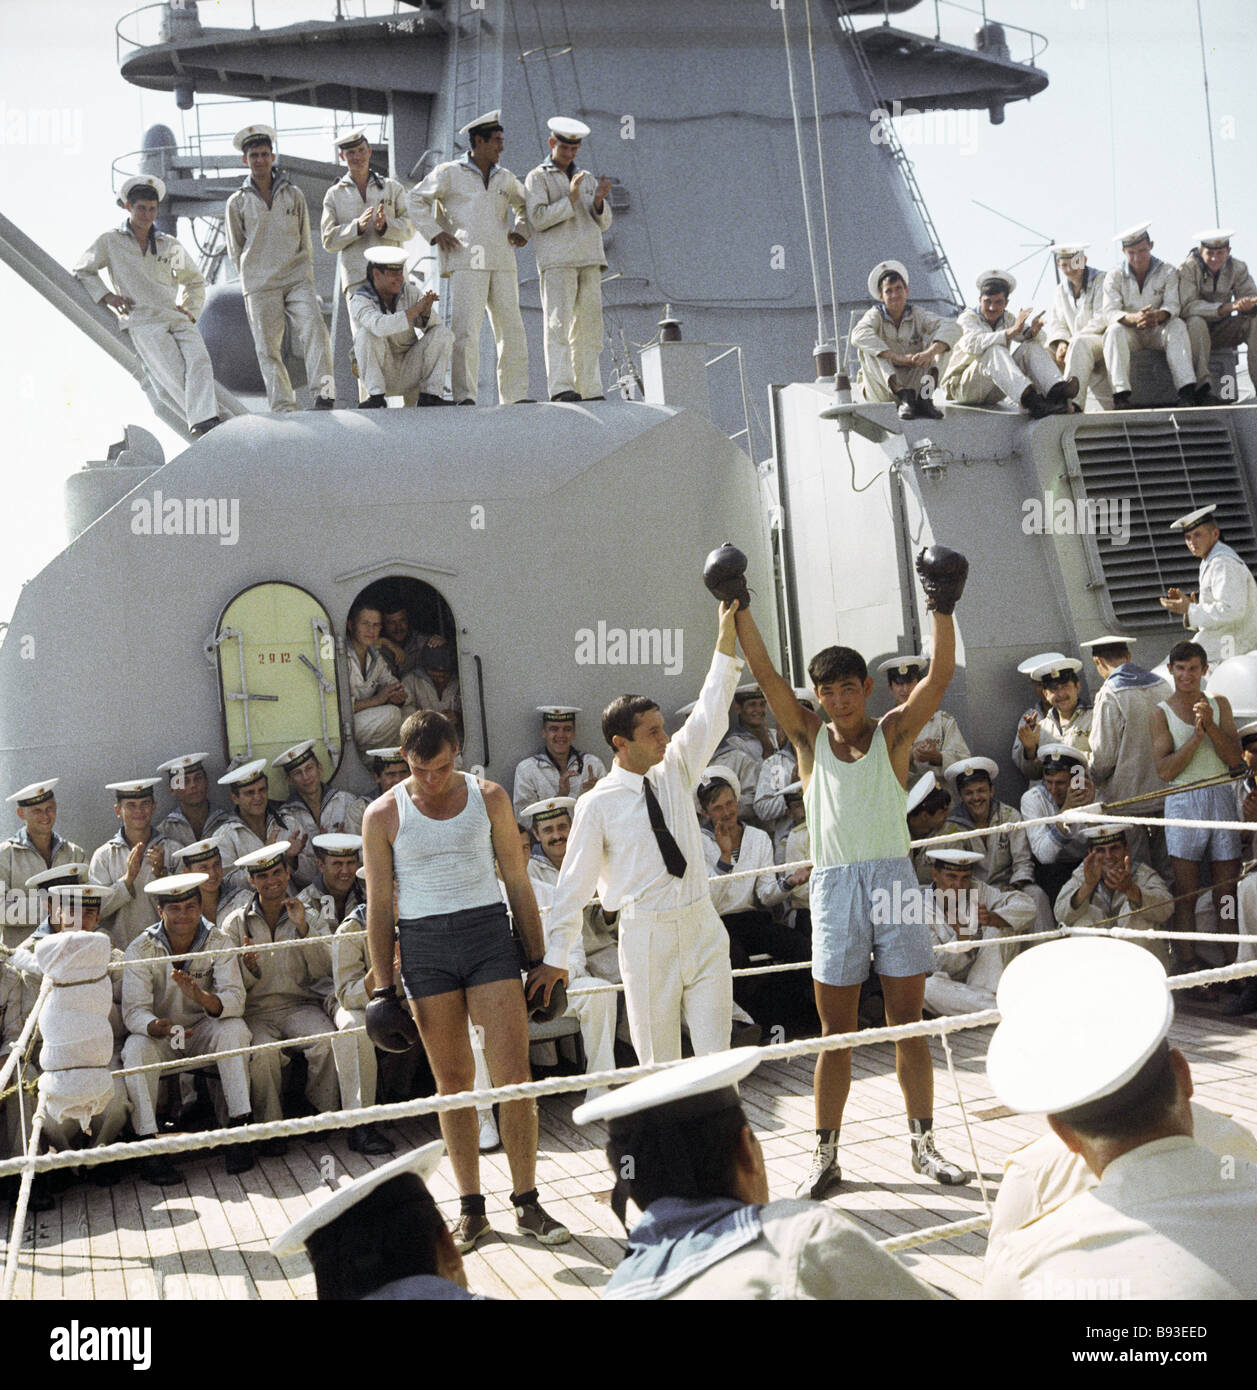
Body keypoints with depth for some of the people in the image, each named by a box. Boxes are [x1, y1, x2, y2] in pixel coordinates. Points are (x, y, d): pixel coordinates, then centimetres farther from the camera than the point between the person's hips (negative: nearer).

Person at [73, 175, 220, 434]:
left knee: (200, 361, -28)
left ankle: (204, 422, -43)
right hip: (142, 322, -3)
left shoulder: (169, 245, 21)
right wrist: (106, 296, 4)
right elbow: (82, 271, 20)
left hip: (176, 318, 3)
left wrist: (189, 311, 18)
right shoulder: (110, 241, 13)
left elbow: (194, 280, 34)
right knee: (177, 377, -24)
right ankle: (206, 419, -31)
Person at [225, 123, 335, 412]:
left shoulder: (294, 195, 12)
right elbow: (235, 250, 14)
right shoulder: (237, 202, 8)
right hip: (259, 285, 0)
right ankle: (283, 409, -2)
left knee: (315, 330, -20)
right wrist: (254, 277, 11)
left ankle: (324, 396, -24)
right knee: (268, 348, -4)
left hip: (297, 279, 0)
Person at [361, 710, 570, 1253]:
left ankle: (527, 1204, 4)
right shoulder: (383, 815, 2)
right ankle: (471, 1208, 15)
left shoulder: (488, 797, 5)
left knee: (514, 1075, -6)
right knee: (453, 1081, 4)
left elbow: (517, 881, 9)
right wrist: (383, 987, 2)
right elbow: (379, 904, 5)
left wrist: (538, 959, 7)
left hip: (488, 931, 0)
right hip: (424, 944, 0)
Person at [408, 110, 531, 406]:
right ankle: (464, 397, -16)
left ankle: (515, 396, 7)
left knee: (511, 328, 1)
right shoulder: (450, 173, 7)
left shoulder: (505, 178, 20)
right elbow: (417, 199, 10)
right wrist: (434, 232, -2)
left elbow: (525, 204, 36)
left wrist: (521, 231, 17)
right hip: (466, 260, -5)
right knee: (466, 328, -14)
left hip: (502, 262, 5)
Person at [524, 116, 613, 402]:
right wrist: (571, 199, -18)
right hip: (556, 259, -5)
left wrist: (599, 200, -7)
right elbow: (538, 219, -8)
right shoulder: (537, 178, 6)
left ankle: (589, 391, 0)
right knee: (558, 322, -15)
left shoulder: (587, 179, 21)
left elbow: (603, 223, 14)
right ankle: (561, 388, -23)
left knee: (588, 325, 0)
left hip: (589, 260, 5)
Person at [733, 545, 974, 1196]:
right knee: (836, 1032, 4)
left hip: (893, 879, 0)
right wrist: (737, 607, -4)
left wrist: (941, 608, -18)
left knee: (909, 1022, 6)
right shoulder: (809, 736, 8)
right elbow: (764, 672, 2)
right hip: (834, 884, 0)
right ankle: (826, 1155, 11)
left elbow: (940, 673, -7)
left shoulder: (894, 731, 5)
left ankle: (923, 1142, 18)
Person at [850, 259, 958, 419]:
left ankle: (925, 397, -32)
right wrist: (897, 358, -38)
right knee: (867, 347, -24)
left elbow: (952, 328, -17)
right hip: (882, 391, -1)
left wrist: (929, 354, -37)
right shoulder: (876, 315, -4)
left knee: (937, 340, -12)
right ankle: (904, 397, -37)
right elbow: (858, 335, -29)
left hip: (914, 382, 1)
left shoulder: (917, 314, -1)